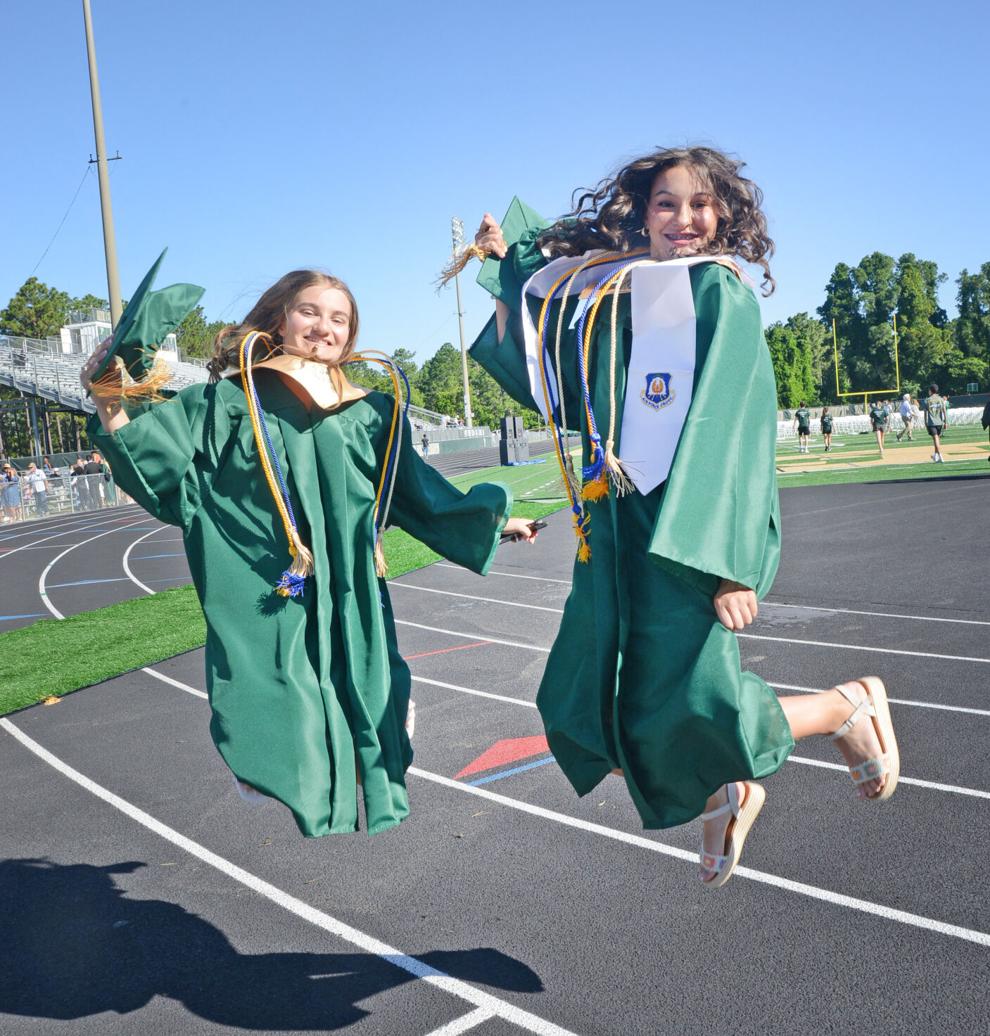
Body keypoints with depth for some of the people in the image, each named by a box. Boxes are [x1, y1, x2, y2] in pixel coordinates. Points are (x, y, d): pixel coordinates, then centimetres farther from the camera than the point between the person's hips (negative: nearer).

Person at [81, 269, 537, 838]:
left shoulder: (374, 413, 13)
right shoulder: (232, 401, 2)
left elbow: (420, 493, 22)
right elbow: (166, 466, -5)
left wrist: (491, 517, 26)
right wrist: (113, 407, -20)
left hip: (353, 610, 4)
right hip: (270, 613, -4)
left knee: (371, 725, 9)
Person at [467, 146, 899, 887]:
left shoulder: (721, 293, -4)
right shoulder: (610, 294, 12)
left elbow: (738, 423, -13)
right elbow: (547, 379, 25)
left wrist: (729, 559, -21)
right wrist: (509, 265, 21)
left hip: (686, 536, -6)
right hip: (616, 532, 6)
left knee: (683, 711, -12)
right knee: (579, 712, 5)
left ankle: (847, 708, 16)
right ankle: (721, 798, 30)